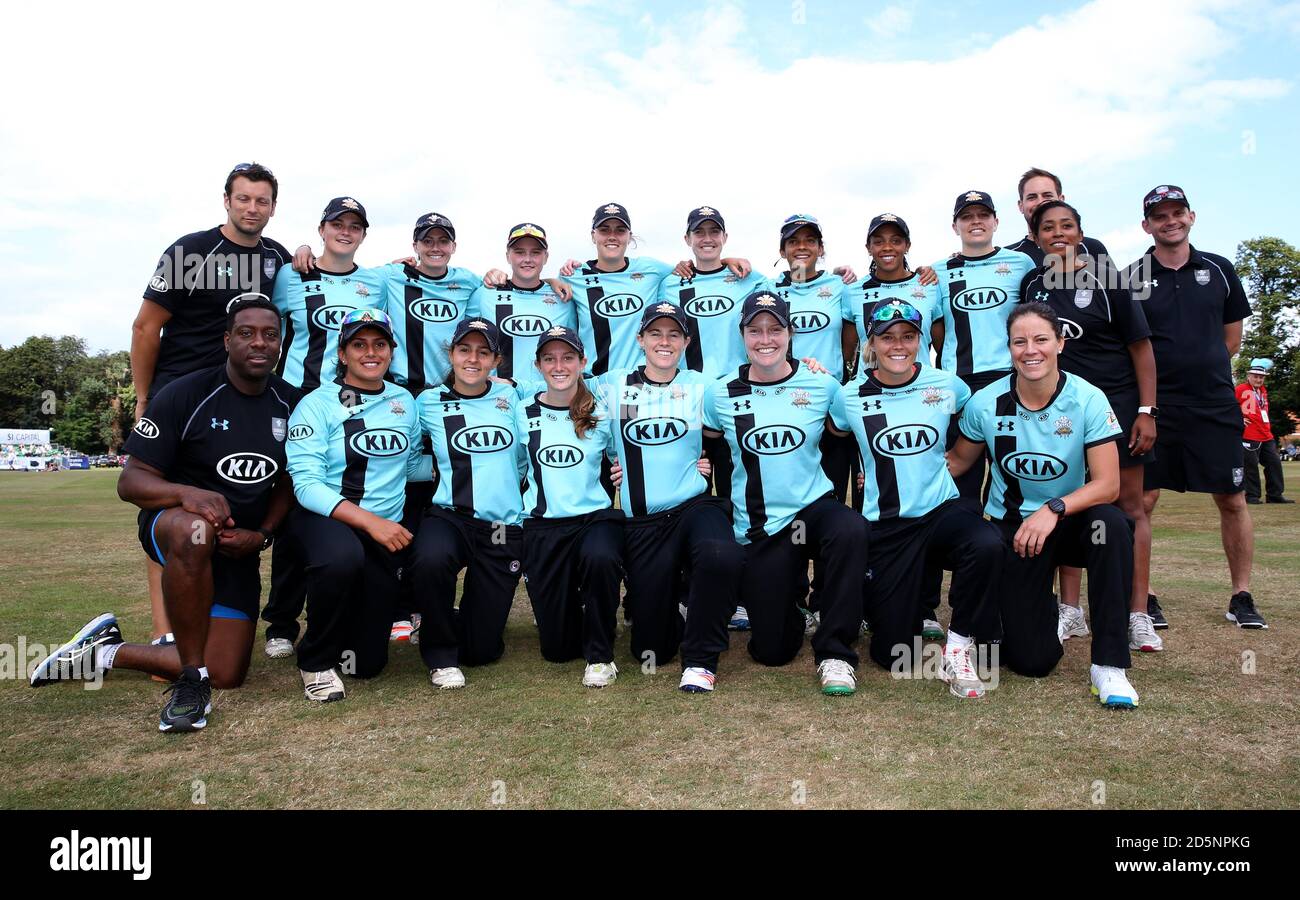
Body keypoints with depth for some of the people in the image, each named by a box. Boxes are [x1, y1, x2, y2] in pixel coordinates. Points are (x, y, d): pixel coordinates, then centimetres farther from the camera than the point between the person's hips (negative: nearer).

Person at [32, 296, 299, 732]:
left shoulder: (290, 403, -2)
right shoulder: (183, 395, -14)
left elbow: (289, 481, 9)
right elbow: (130, 481, -15)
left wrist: (262, 535, -8)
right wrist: (187, 493, -35)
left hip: (238, 547, 4)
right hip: (170, 524, -4)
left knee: (226, 675, -1)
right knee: (195, 531, -44)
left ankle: (106, 652, 22)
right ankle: (190, 679, -27)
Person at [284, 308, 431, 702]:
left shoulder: (405, 401, 6)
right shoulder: (317, 405, -7)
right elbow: (306, 484, -16)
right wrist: (370, 521, -27)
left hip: (385, 530, 4)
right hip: (324, 520, -3)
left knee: (367, 663, 0)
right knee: (343, 557, -42)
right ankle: (316, 661, -14)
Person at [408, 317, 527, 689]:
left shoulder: (510, 398, 6)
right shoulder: (430, 402, 2)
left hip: (504, 527, 1)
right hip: (449, 517, -1)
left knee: (483, 649, -1)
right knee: (431, 560, -39)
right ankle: (441, 656, -10)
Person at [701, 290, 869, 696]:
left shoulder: (822, 385, -2)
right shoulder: (721, 393, -2)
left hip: (815, 507, 0)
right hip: (759, 527, 1)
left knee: (851, 531, -38)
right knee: (772, 650, 1)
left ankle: (834, 652, -18)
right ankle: (791, 591, 38)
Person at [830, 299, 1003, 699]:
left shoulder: (946, 384, 1)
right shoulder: (852, 396, -2)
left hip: (943, 511, 1)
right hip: (886, 526, -1)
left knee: (988, 545, -36)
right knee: (894, 653, -3)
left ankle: (959, 645, -12)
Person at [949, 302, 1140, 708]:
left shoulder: (1088, 399, -13)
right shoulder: (985, 403, -11)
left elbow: (1108, 484, -17)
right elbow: (958, 461, 4)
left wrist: (1053, 510, -33)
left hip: (1071, 521, 1)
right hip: (1012, 527, 0)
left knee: (1111, 524, -38)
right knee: (1032, 660, -10)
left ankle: (1108, 664, -23)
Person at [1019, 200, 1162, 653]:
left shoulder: (1105, 278, -6)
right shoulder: (1032, 284, 4)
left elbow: (1141, 346, -5)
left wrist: (1147, 411, -10)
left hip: (1118, 402, -3)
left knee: (1129, 506, 1)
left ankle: (1138, 615, 7)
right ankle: (1070, 611, 12)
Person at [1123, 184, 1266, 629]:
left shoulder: (1218, 269, 8)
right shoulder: (1131, 278, 0)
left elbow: (1232, 338, 14)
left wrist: (1200, 366, 5)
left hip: (1215, 404, 3)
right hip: (1154, 405, -2)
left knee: (1232, 500, 6)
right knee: (1142, 500, -3)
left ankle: (1241, 597, 19)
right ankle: (1143, 596, 9)